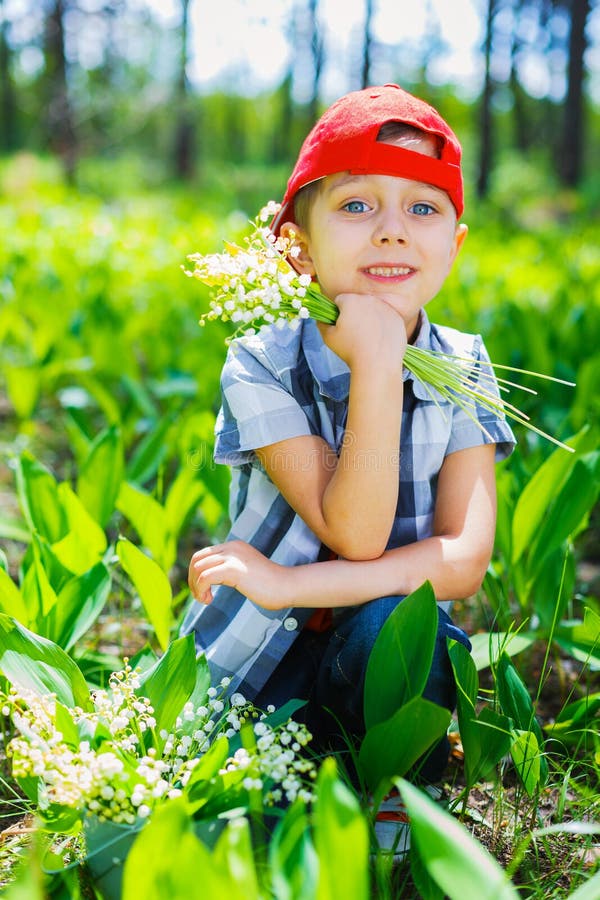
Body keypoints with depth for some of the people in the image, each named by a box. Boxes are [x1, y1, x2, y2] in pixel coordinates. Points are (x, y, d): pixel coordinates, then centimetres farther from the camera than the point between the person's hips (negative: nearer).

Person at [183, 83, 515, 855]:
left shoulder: (462, 369, -7)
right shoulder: (261, 366, -15)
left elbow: (464, 559, -16)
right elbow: (355, 538, -23)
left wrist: (290, 584, -25)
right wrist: (377, 366, -32)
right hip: (259, 661, -1)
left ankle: (392, 818, -6)